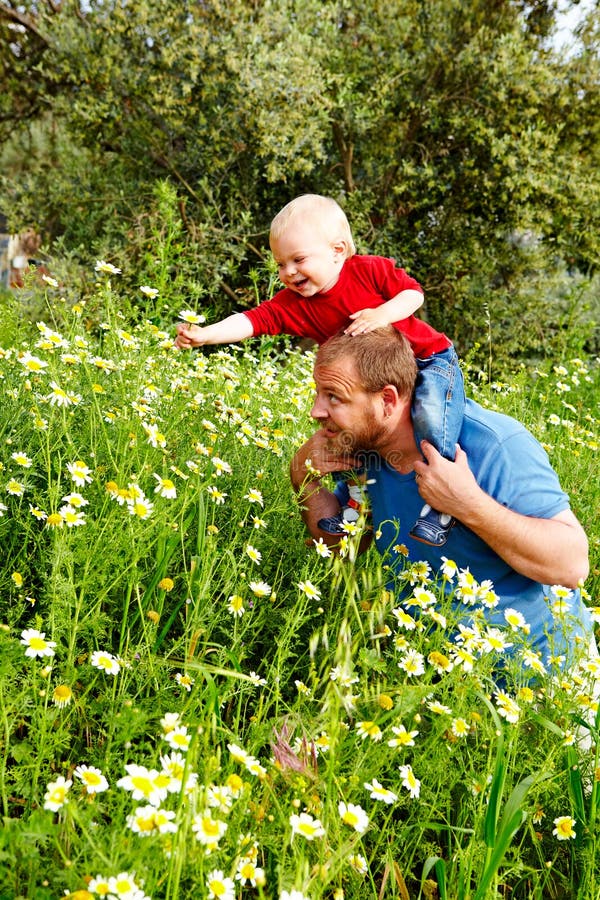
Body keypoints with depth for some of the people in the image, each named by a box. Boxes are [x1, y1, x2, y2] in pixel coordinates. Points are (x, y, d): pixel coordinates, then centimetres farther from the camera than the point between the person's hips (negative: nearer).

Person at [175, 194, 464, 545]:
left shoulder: (372, 270, -19)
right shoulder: (293, 302, -11)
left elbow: (414, 292, -13)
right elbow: (253, 320, -21)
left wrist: (382, 314, -31)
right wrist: (204, 334, -35)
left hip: (429, 358, -5)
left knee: (431, 414, -30)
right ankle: (357, 499, 23)